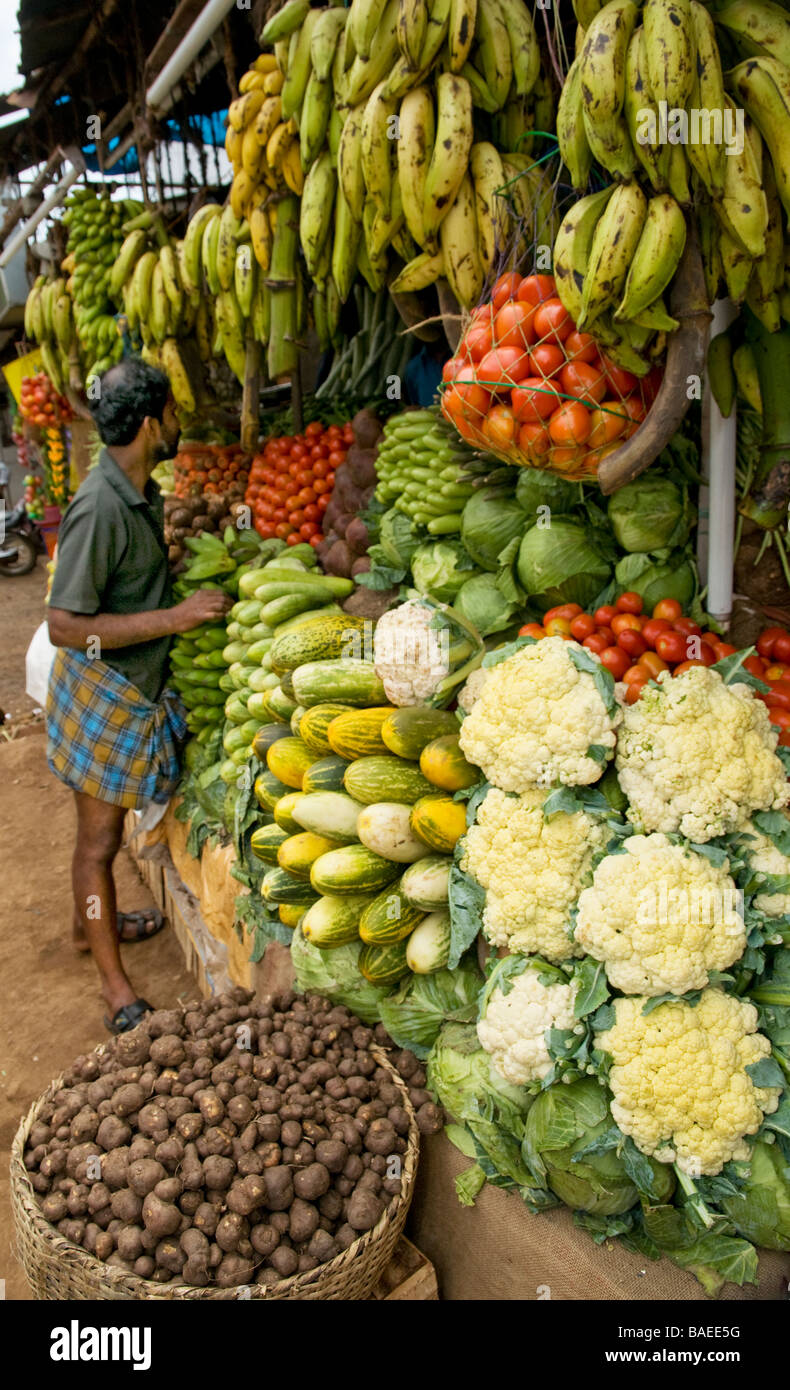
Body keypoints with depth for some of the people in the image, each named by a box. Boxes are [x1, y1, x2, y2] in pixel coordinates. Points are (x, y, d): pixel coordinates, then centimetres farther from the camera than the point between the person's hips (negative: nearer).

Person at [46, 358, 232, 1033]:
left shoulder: (143, 490, 3)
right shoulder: (100, 508, -26)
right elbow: (65, 626, -26)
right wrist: (173, 618, -28)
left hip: (137, 687, 8)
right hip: (104, 694, -8)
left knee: (102, 829, 24)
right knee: (99, 837, 4)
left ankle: (92, 923, 45)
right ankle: (118, 992, 16)